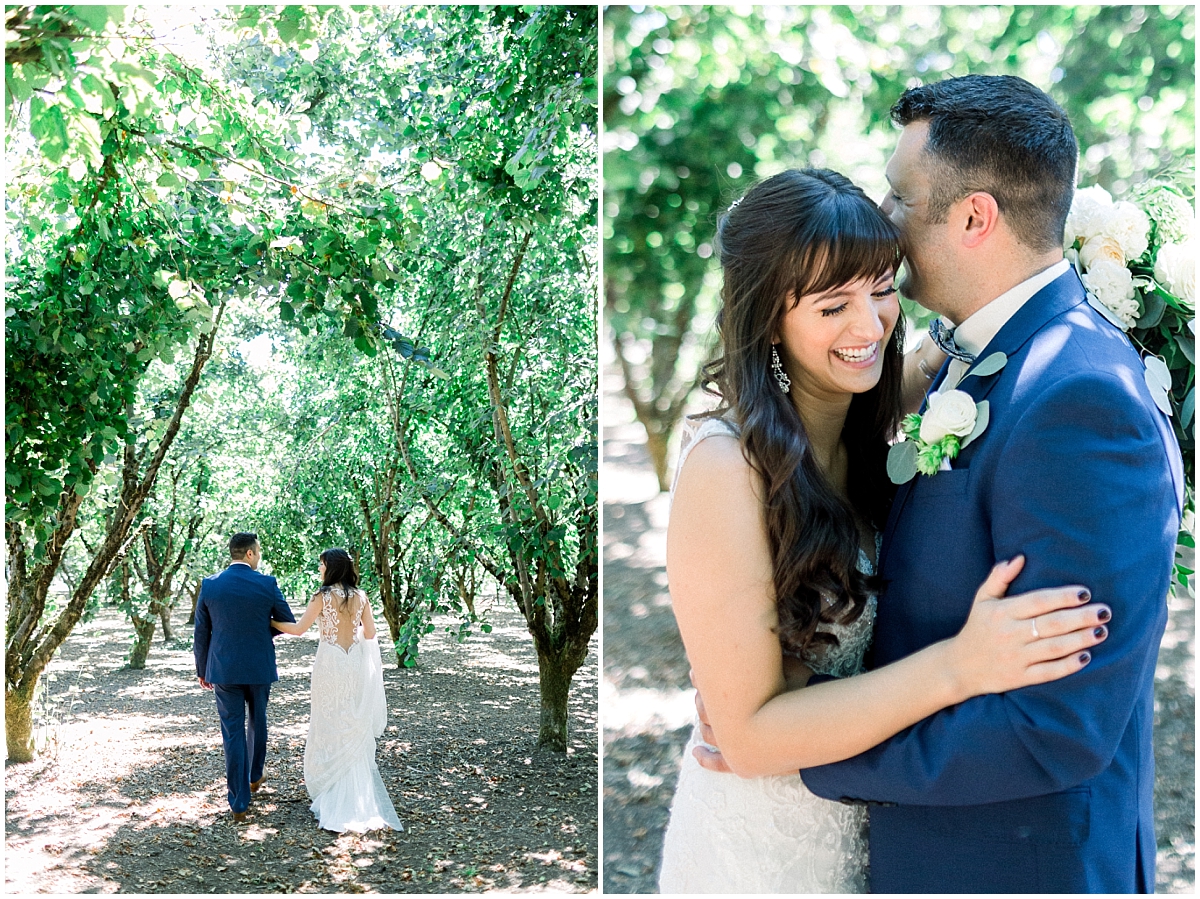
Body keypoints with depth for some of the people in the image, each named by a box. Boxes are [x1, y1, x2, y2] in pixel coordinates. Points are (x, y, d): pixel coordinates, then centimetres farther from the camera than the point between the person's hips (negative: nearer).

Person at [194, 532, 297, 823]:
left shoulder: (209, 585, -4)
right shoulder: (266, 584, -9)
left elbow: (201, 633, 1)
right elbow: (288, 623, 0)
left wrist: (201, 669, 12)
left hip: (223, 669, 0)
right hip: (259, 667, 0)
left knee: (232, 733, 3)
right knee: (257, 722, 24)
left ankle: (239, 803, 2)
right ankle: (254, 777, 42)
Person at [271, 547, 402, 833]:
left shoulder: (323, 596, -10)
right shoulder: (360, 596, 2)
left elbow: (298, 629, -9)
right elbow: (370, 633, 4)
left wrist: (270, 621, 3)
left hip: (330, 661, -4)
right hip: (355, 662, 4)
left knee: (329, 724, 7)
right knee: (354, 727, 12)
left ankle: (330, 788, 14)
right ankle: (358, 792, 18)